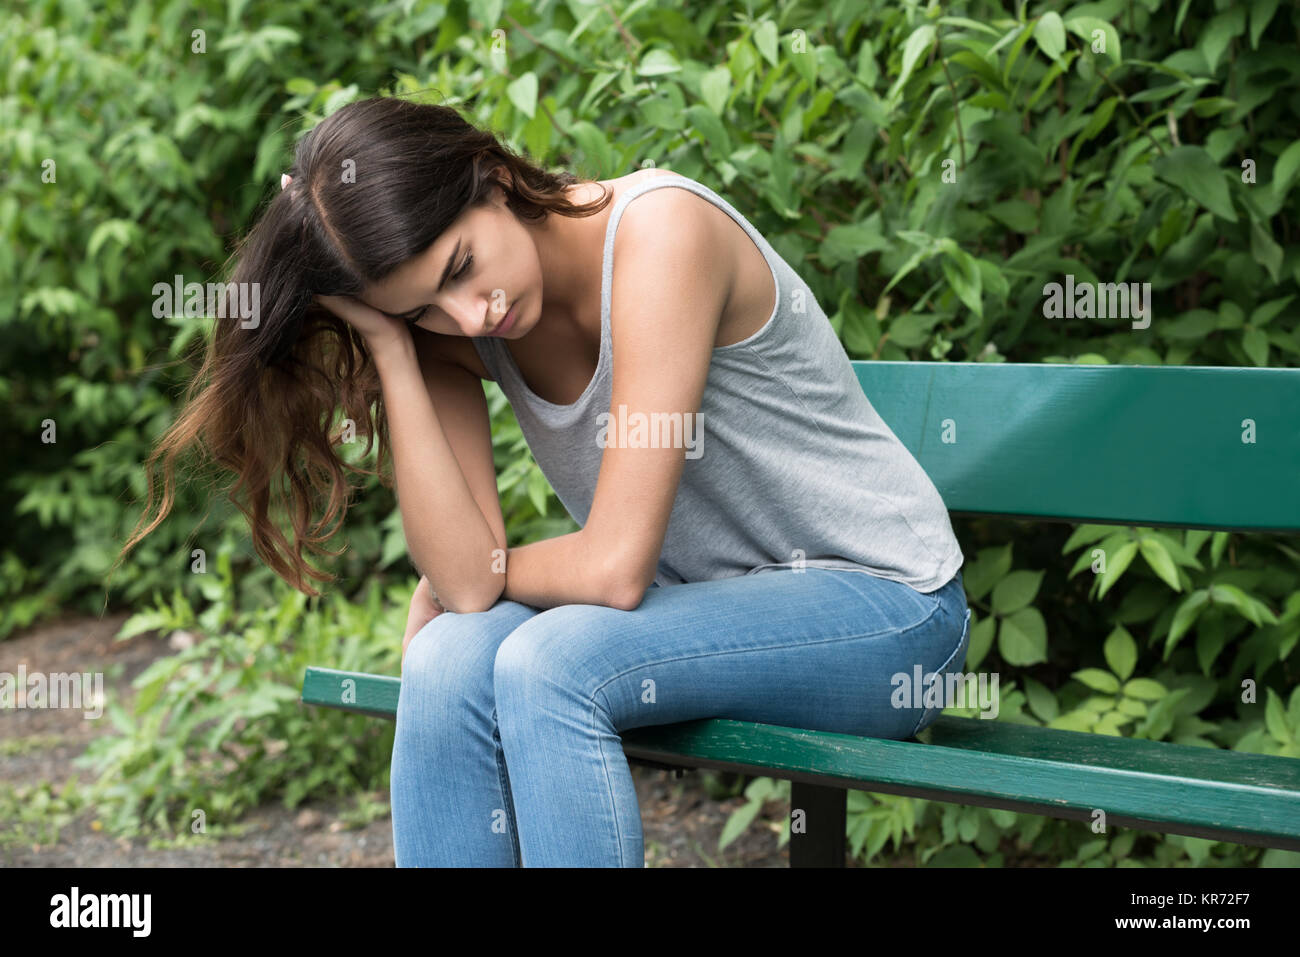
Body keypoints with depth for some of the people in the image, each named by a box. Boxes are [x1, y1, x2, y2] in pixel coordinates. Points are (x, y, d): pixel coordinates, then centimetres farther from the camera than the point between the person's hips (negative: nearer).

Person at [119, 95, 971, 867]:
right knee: (451, 662, -21)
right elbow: (465, 578, -16)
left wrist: (480, 575, -6)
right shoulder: (445, 324, -4)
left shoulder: (661, 229, -25)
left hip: (884, 599, -6)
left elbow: (614, 567, -26)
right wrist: (390, 348, -19)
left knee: (550, 664, -28)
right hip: (702, 607, 6)